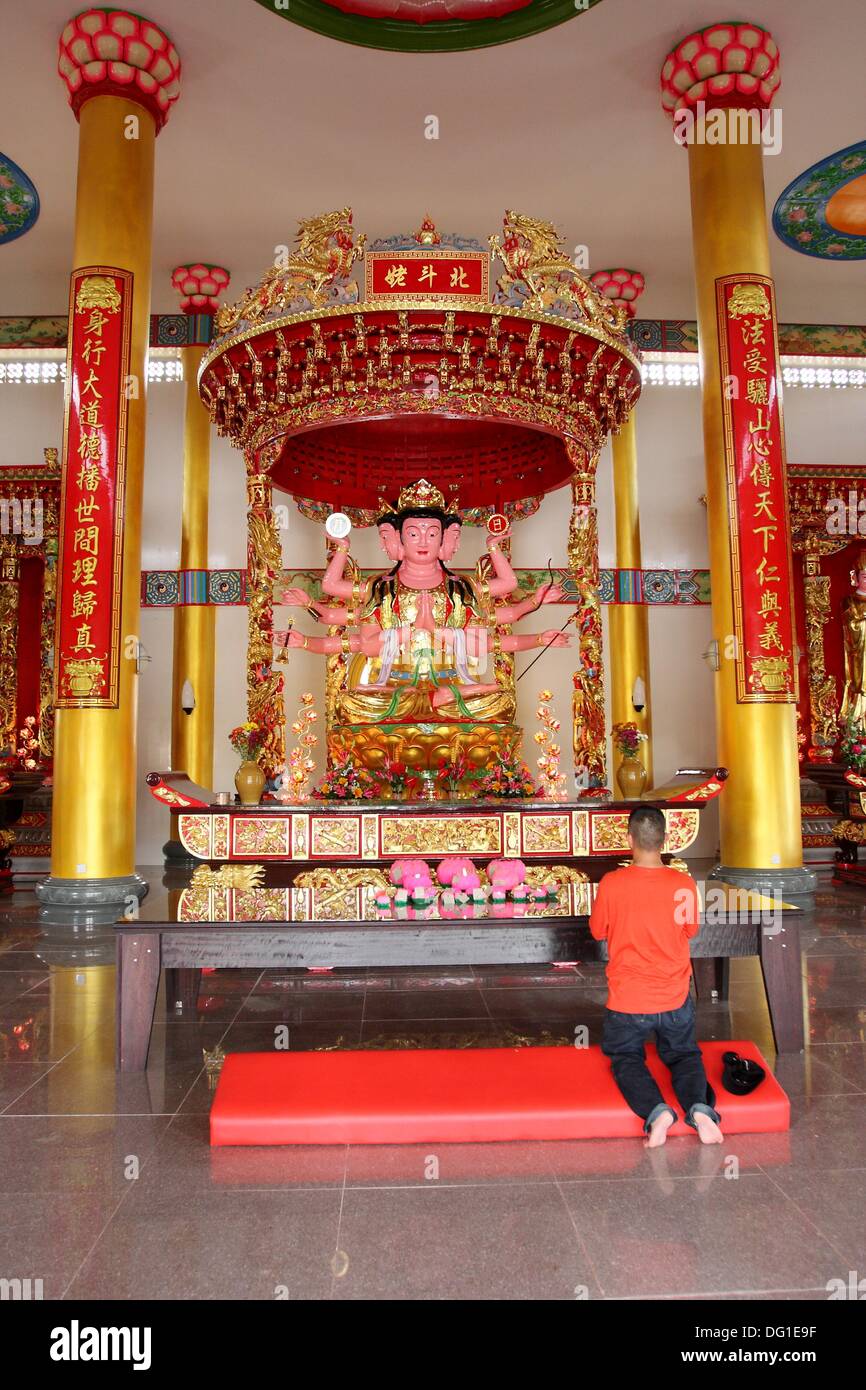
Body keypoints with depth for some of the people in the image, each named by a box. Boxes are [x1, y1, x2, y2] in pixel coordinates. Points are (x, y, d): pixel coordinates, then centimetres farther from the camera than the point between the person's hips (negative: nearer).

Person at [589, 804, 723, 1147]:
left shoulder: (611, 884, -17)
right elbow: (690, 930, 5)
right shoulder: (684, 884, -13)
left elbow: (598, 931, -1)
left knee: (626, 1057, 19)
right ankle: (699, 1106, -6)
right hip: (675, 1000, 2)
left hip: (627, 1001, -2)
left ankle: (656, 1109, -10)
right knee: (683, 1053, 24)